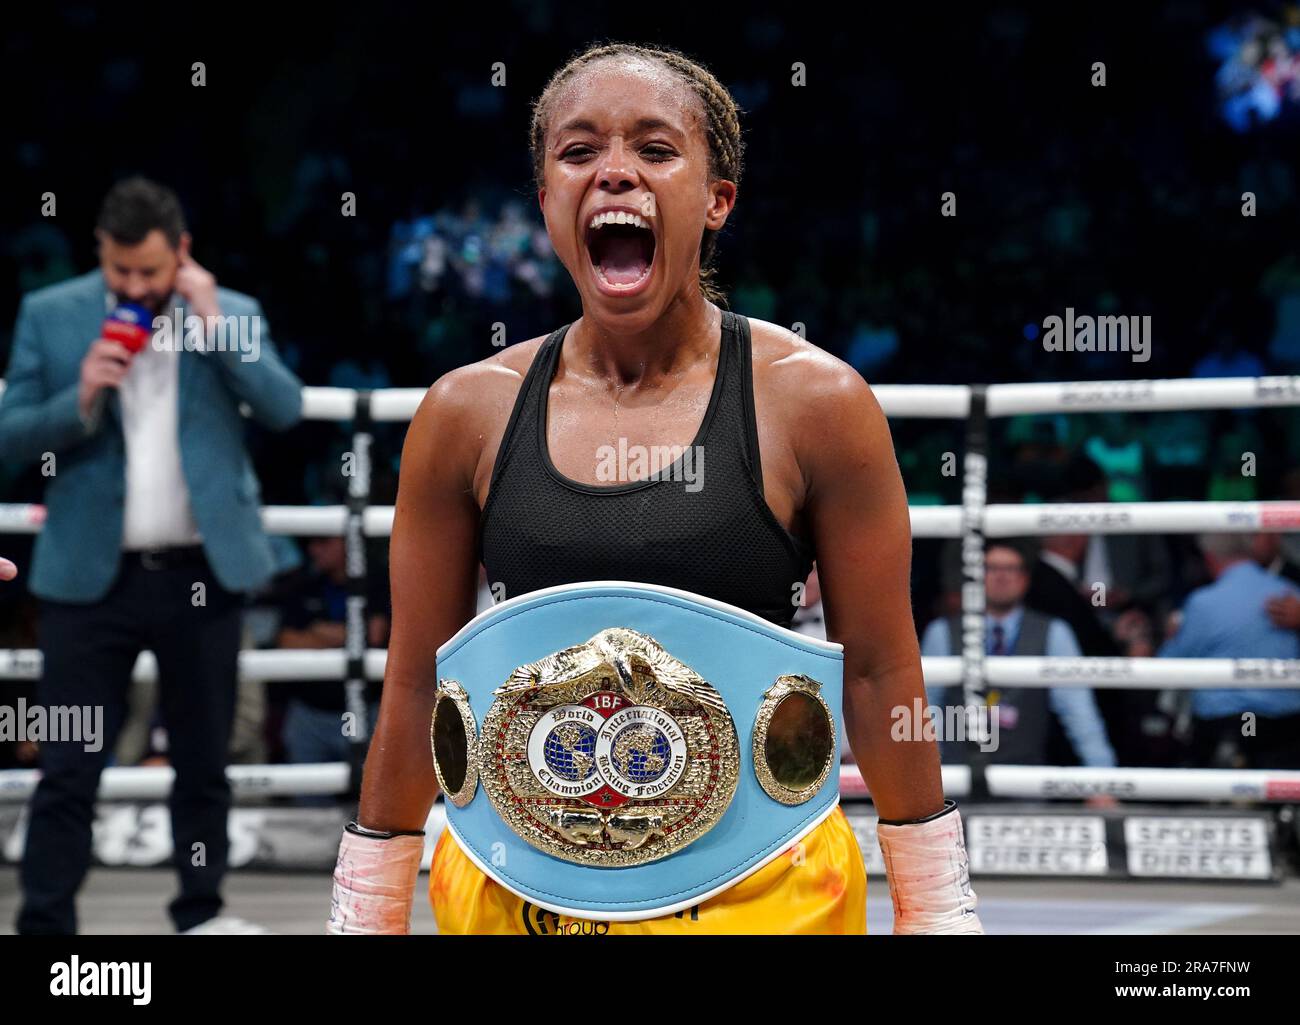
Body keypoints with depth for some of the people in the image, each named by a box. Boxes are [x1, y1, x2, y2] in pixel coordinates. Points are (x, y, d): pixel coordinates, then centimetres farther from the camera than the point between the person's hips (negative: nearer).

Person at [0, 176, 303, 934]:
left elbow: (285, 409, -8)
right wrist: (81, 400, -16)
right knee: (68, 772, -2)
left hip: (204, 575, 1)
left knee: (204, 762, 11)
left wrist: (212, 322, -12)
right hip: (92, 578, -1)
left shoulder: (232, 314, 4)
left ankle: (203, 913, 25)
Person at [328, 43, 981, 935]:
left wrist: (941, 912, -2)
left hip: (758, 891, -2)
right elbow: (418, 687, 5)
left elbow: (879, 676, -3)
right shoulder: (467, 413, -1)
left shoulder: (812, 403, -7)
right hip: (520, 890, 2)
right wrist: (364, 915, 6)